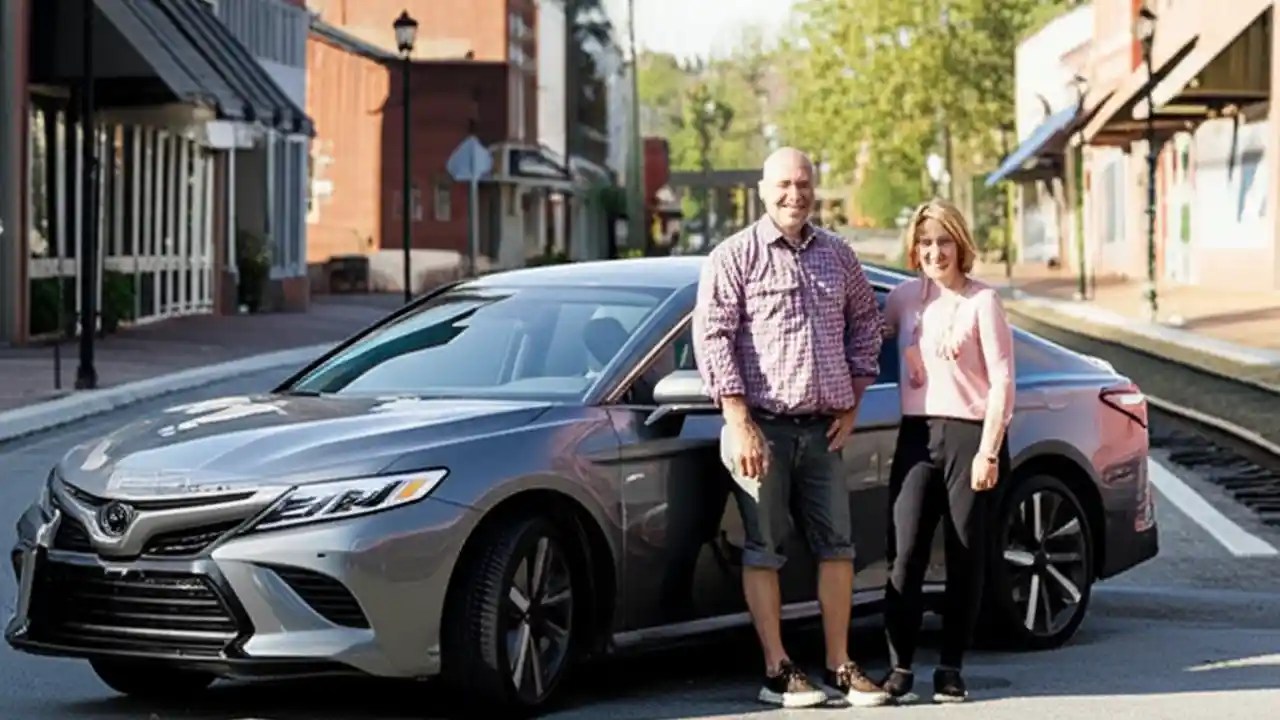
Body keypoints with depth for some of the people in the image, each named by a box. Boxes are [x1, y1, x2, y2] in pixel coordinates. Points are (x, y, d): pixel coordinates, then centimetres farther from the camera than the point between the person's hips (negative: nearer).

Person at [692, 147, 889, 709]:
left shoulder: (837, 256, 12)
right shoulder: (735, 257, -3)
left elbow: (866, 323, 22)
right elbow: (712, 337, -8)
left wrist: (851, 406, 14)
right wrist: (739, 423, -14)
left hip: (822, 430, 5)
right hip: (763, 427, -5)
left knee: (837, 546, 5)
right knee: (764, 549, -1)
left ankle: (839, 666, 12)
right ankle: (777, 672, 2)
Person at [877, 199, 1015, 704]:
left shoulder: (981, 301, -2)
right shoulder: (904, 298, 10)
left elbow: (1002, 381, -5)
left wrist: (988, 451, -10)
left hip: (969, 434, -3)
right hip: (916, 434, 3)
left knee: (965, 558, 1)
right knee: (905, 554, -7)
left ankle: (950, 670, 8)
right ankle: (899, 668, -6)